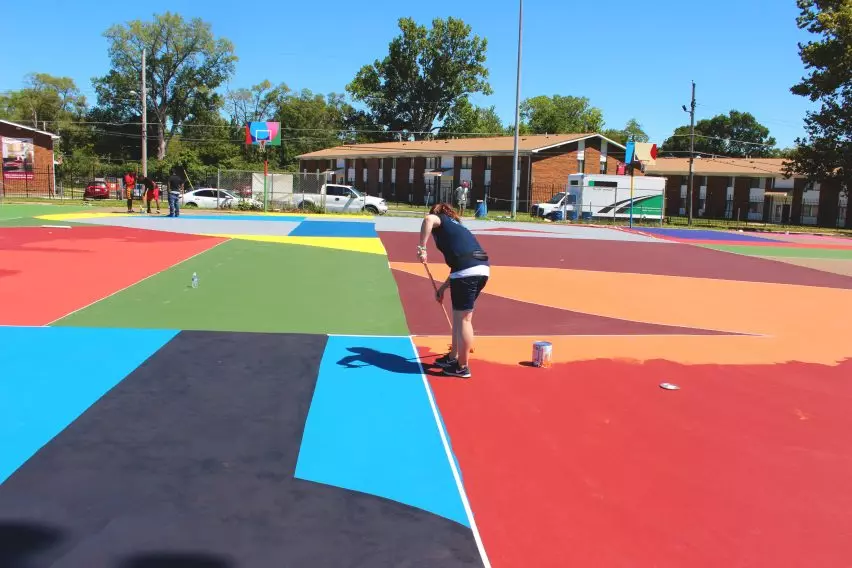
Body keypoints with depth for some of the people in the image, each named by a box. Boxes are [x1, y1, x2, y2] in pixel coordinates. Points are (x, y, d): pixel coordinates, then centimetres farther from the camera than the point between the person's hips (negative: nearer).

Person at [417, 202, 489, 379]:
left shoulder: (440, 221, 14)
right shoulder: (456, 227, 34)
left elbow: (428, 219, -14)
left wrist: (422, 247, -14)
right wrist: (443, 287, 38)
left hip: (467, 270, -8)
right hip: (482, 268, 8)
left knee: (463, 318, 1)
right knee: (459, 316, 21)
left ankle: (462, 367, 10)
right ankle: (453, 357, 33)